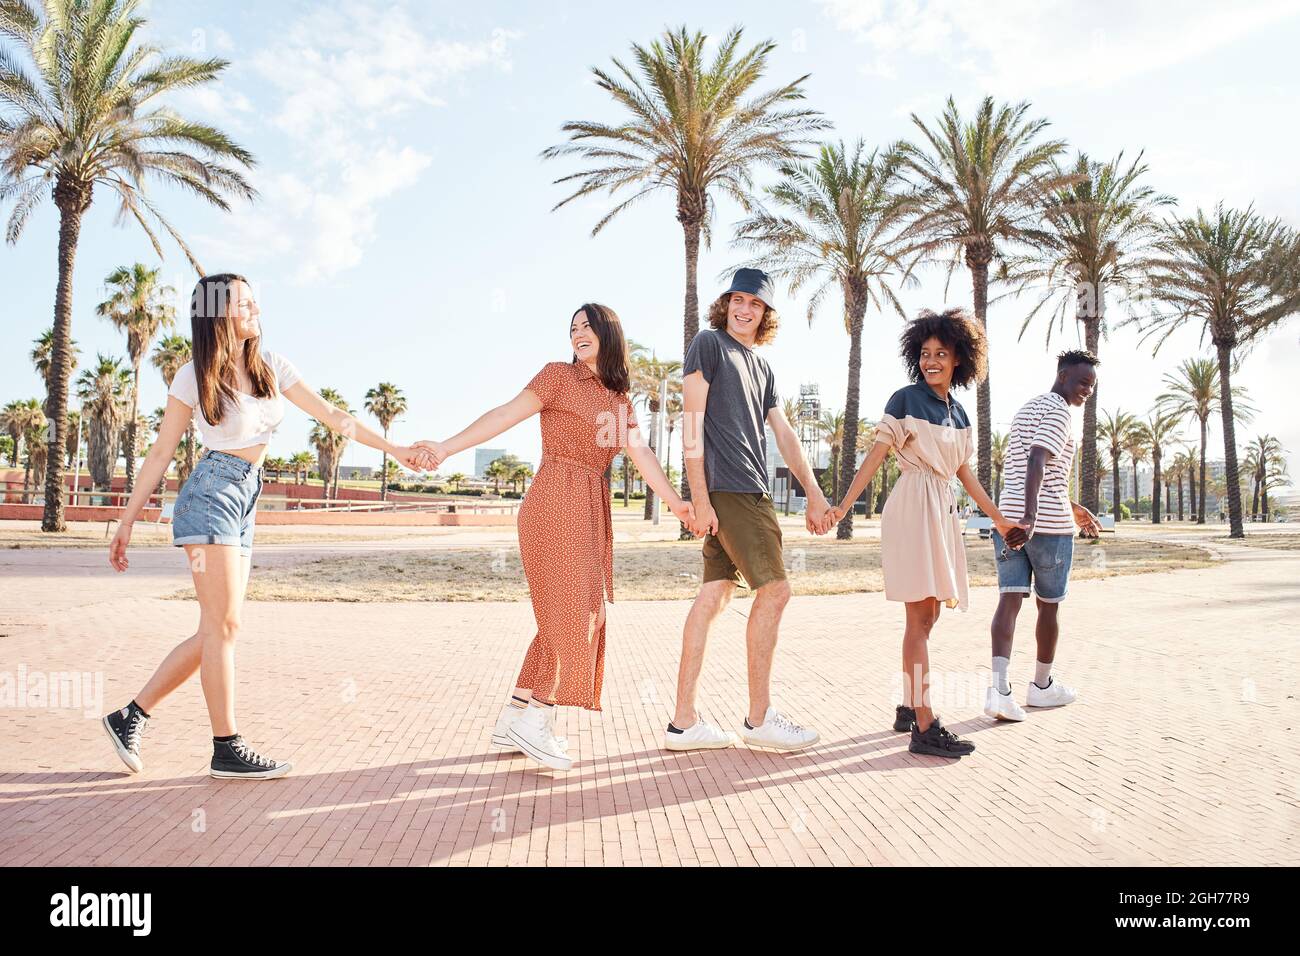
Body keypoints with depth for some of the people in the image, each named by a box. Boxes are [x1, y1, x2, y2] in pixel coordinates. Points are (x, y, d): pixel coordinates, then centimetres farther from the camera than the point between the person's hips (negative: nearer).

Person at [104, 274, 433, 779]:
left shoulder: (271, 366, 7)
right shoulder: (193, 377, -5)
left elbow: (332, 415, 9)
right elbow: (160, 454, 0)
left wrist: (395, 449, 6)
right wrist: (126, 522, 1)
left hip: (245, 501, 6)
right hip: (211, 494, -6)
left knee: (215, 630, 6)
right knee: (224, 624, -6)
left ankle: (130, 716, 19)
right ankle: (228, 749, 3)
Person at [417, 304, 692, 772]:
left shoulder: (619, 399, 18)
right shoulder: (558, 375, 1)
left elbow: (640, 453, 7)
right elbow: (505, 415, -7)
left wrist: (675, 502, -6)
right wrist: (446, 448, -18)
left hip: (591, 511, 7)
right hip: (557, 503, -7)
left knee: (566, 617, 8)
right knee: (572, 612, -9)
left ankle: (514, 718, 16)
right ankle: (534, 720, 0)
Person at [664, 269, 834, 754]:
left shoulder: (763, 368, 22)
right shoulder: (708, 343, -1)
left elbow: (784, 435, 20)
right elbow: (692, 422, -9)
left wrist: (814, 492, 10)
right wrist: (700, 498, -15)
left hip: (750, 492, 8)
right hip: (726, 488, -8)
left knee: (714, 594, 5)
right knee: (774, 589, -7)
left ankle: (683, 721, 8)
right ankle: (760, 718, 3)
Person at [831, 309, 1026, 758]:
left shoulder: (958, 413, 16)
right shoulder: (905, 400, -4)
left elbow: (964, 472, 22)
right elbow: (876, 455, -9)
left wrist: (999, 518, 26)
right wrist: (842, 506, -17)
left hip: (943, 511, 8)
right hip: (912, 507, -8)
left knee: (926, 615, 11)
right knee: (920, 616, -12)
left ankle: (908, 707, 22)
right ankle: (924, 728, -12)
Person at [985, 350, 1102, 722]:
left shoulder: (1025, 409, 22)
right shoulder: (1059, 412, -8)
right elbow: (1036, 462, -25)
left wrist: (1073, 506, 34)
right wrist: (1031, 514, -36)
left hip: (1008, 517, 7)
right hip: (1049, 523, -7)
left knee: (1009, 600, -3)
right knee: (1049, 605, 10)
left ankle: (999, 687, -16)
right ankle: (1041, 685, 25)